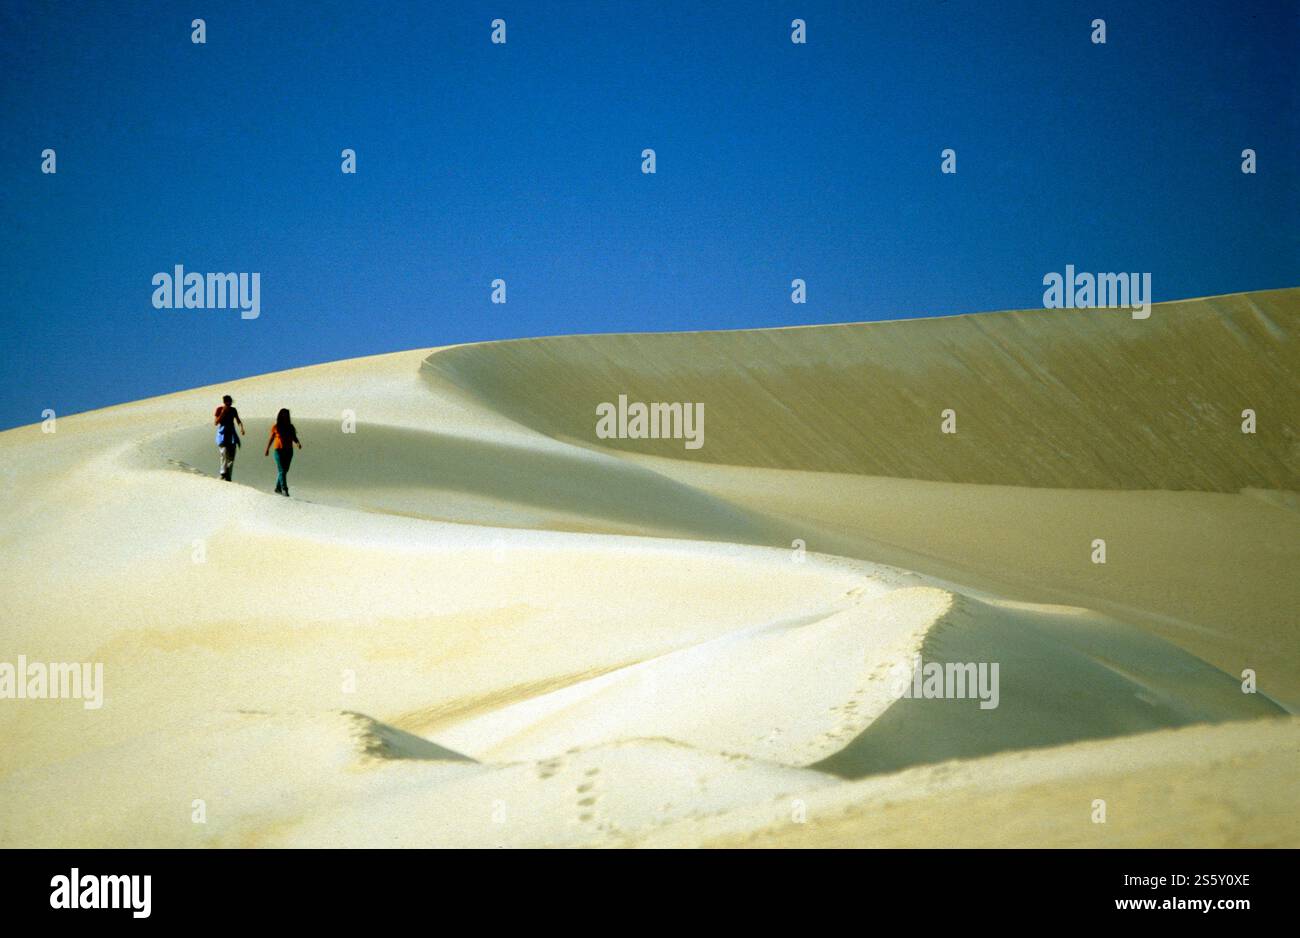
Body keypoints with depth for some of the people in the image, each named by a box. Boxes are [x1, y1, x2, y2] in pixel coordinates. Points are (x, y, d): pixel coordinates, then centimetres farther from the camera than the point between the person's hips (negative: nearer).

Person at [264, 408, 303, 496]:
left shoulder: (290, 427, 5)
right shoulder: (275, 427, -2)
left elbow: (294, 438, 4)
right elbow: (271, 438, 8)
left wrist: (298, 443, -18)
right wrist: (267, 449, 16)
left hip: (289, 451, 4)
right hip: (279, 451, -4)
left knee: (285, 471, 10)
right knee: (282, 471, -12)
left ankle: (278, 488, 24)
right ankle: (284, 489, -19)